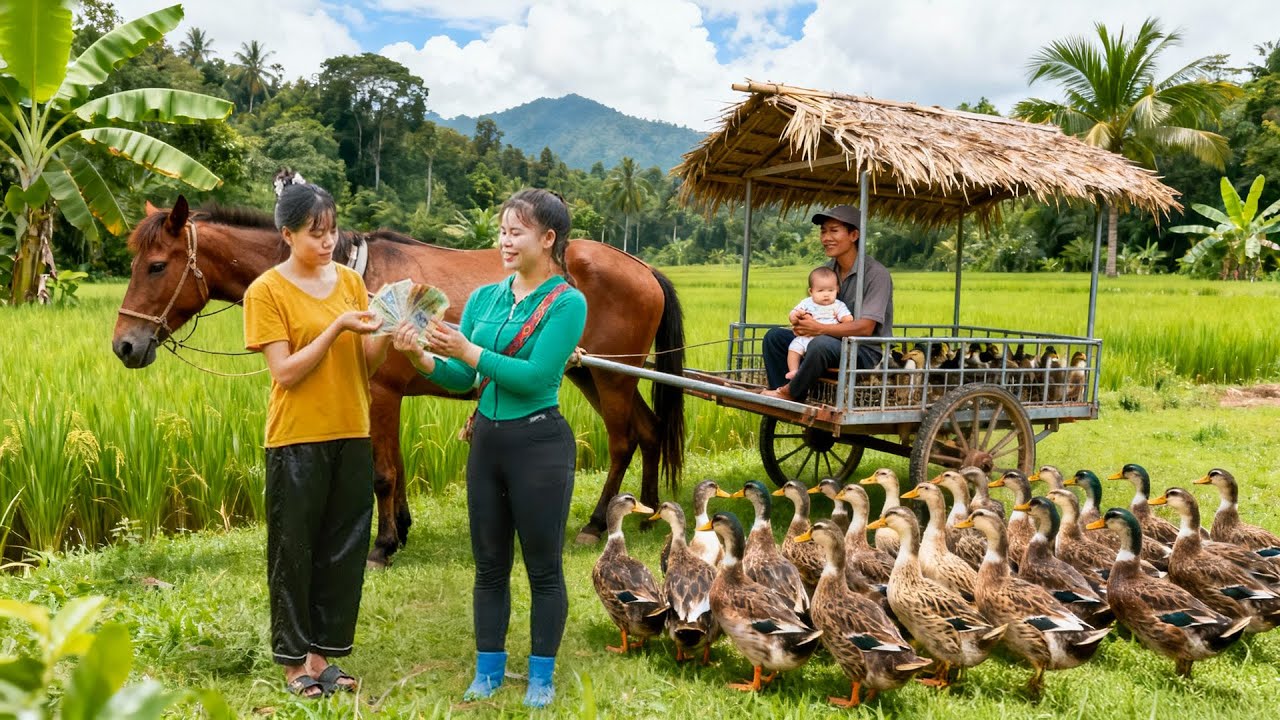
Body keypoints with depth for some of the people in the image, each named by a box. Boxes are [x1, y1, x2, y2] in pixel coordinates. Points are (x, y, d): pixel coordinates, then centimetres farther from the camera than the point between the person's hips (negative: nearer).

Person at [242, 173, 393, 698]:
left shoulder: (350, 280, 6)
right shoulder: (266, 291, -6)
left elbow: (366, 362, 5)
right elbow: (285, 373, -12)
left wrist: (388, 330, -14)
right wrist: (336, 327, -20)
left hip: (352, 436, 5)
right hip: (296, 441, -4)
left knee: (344, 550, 10)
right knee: (294, 551, 7)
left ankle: (323, 652, 24)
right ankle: (294, 659, 21)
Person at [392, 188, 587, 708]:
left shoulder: (567, 303, -10)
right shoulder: (484, 298, 6)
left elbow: (535, 378, -19)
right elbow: (462, 380, 5)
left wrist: (468, 351, -24)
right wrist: (421, 358, -12)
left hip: (540, 444, -6)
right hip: (486, 440, 6)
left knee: (544, 568, 7)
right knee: (489, 566, 15)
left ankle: (541, 676, 24)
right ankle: (488, 670, 29)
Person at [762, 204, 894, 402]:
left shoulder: (876, 274, -15)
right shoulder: (827, 270, 9)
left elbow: (865, 328, -23)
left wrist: (819, 328, -30)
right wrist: (800, 322, -14)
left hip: (866, 351, -8)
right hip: (833, 343, 8)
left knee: (822, 344, -38)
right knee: (775, 336, -2)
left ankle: (789, 392, -15)